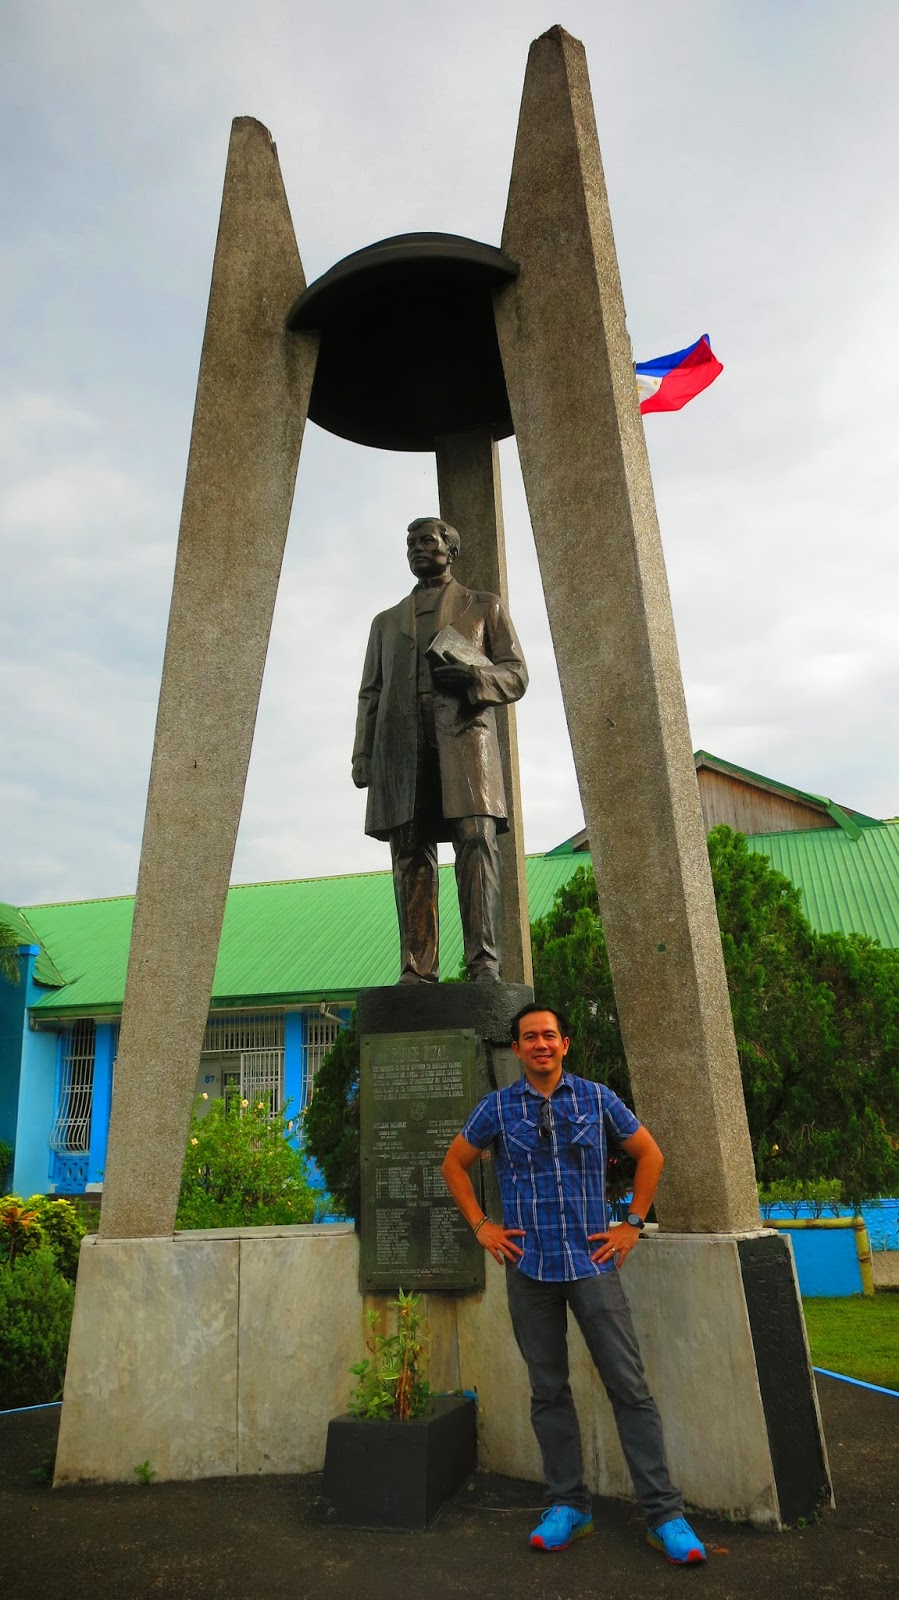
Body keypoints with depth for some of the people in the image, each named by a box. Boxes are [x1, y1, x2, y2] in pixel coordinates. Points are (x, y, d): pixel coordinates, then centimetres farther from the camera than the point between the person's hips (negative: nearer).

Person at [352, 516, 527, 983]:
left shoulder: (485, 607, 21)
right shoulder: (386, 621, 29)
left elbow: (516, 676, 12)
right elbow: (370, 694, 21)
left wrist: (472, 673, -10)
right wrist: (363, 756, 6)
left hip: (464, 736, -2)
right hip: (401, 746, 3)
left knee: (477, 839, -16)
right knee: (410, 853, -6)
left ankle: (484, 963, -17)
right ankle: (417, 970, -7)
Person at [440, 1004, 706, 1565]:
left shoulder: (597, 1099, 0)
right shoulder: (497, 1108, 1)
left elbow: (650, 1154, 9)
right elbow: (455, 1164, 13)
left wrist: (633, 1224, 4)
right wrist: (482, 1226, 5)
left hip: (592, 1261, -1)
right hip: (529, 1266, 1)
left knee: (629, 1386, 0)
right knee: (549, 1390, 11)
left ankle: (665, 1514, 10)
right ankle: (569, 1506, 25)